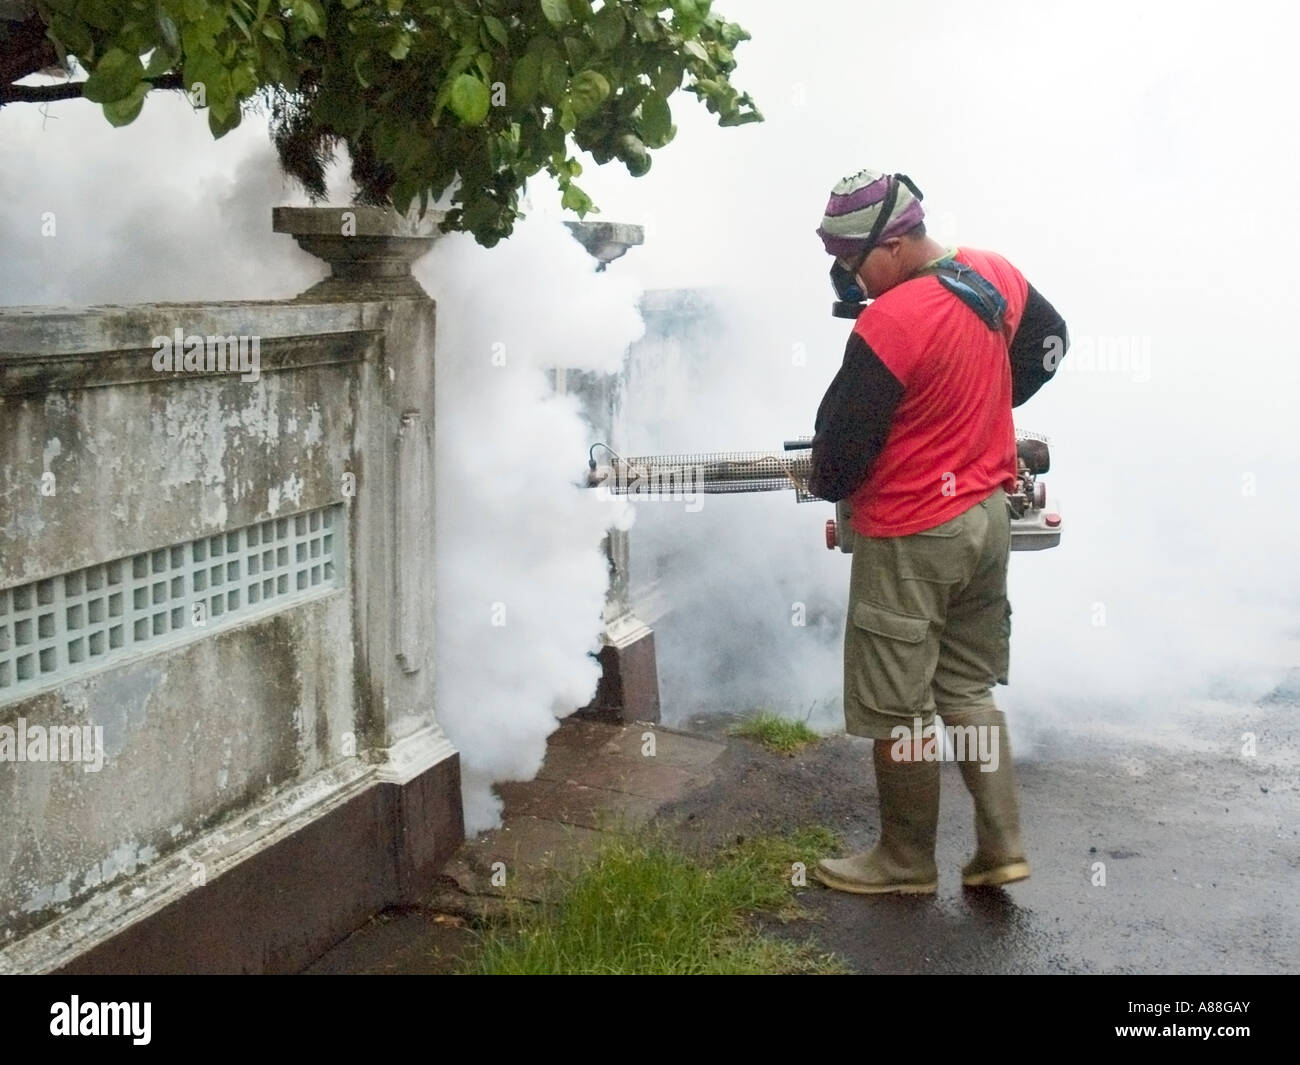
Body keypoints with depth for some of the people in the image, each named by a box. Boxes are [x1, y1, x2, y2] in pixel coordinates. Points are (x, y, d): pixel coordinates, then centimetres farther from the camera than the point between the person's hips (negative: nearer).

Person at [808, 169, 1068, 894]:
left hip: (910, 540, -8)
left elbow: (844, 441, -17)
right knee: (969, 687, 19)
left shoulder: (889, 323, -23)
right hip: (988, 517, 8)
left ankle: (907, 863, 20)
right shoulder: (997, 276, 1)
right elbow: (1049, 342, 20)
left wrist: (826, 483, 5)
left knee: (894, 709, 7)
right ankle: (1002, 848, 19)